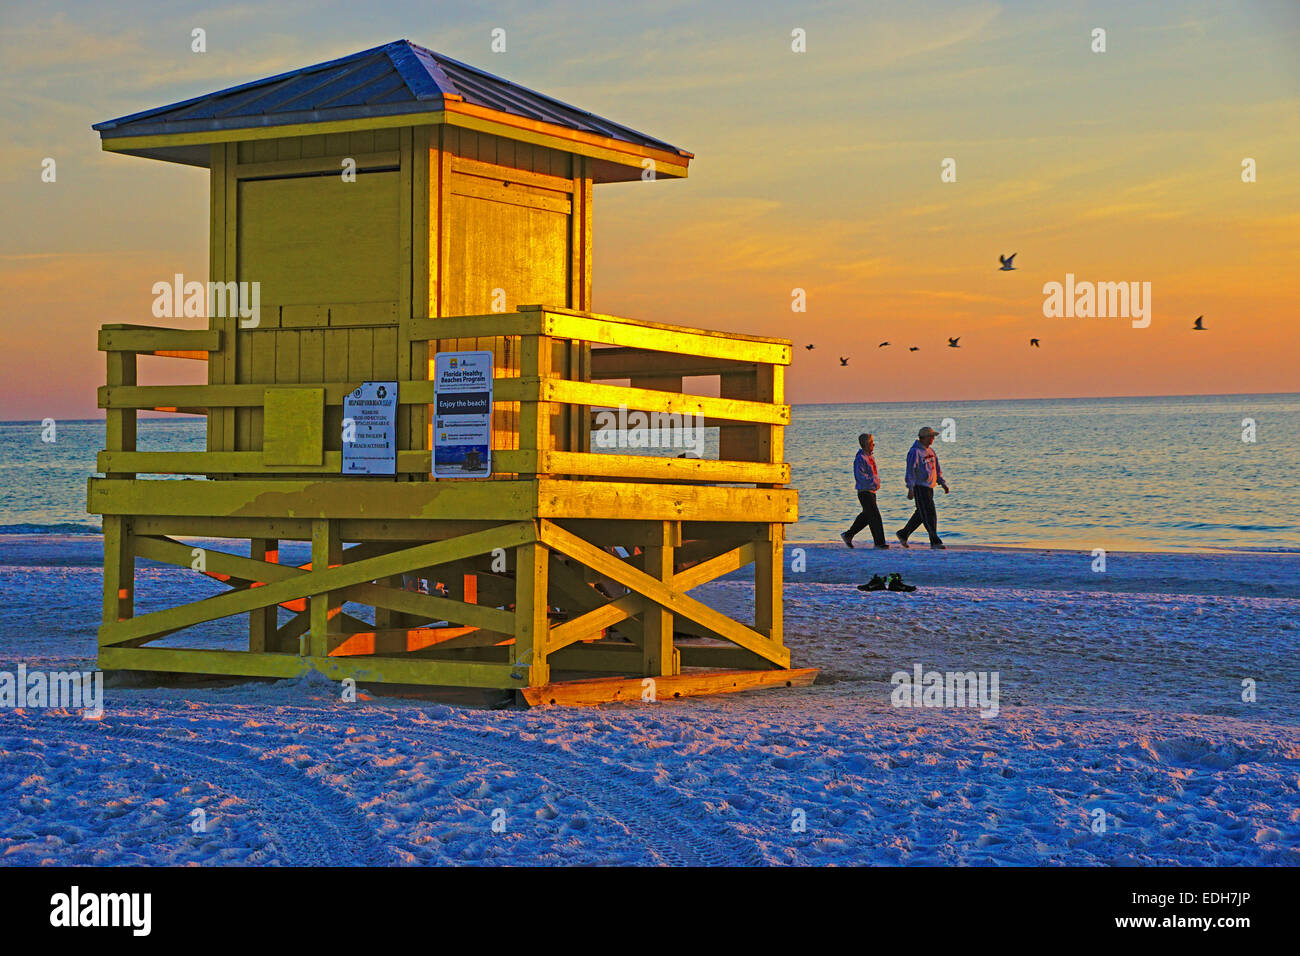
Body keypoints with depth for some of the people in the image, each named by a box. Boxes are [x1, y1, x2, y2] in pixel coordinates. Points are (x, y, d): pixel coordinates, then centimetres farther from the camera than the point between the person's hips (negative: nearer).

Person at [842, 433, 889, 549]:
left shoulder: (871, 456, 12)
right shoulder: (860, 459, -17)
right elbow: (860, 476, -22)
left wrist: (877, 481, 5)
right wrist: (874, 482, -18)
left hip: (872, 491, 9)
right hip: (864, 492, -9)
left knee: (866, 516, 15)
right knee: (874, 516, -8)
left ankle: (848, 535, 26)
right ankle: (879, 542, -3)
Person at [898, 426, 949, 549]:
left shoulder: (930, 451, 13)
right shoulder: (915, 452, -14)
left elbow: (937, 469, 19)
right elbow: (910, 471, -19)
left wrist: (943, 483, 12)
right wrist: (910, 489, -24)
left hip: (929, 487, 9)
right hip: (920, 487, -9)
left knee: (921, 514, 14)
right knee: (929, 514, -9)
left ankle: (903, 534, 26)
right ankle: (935, 541, -6)